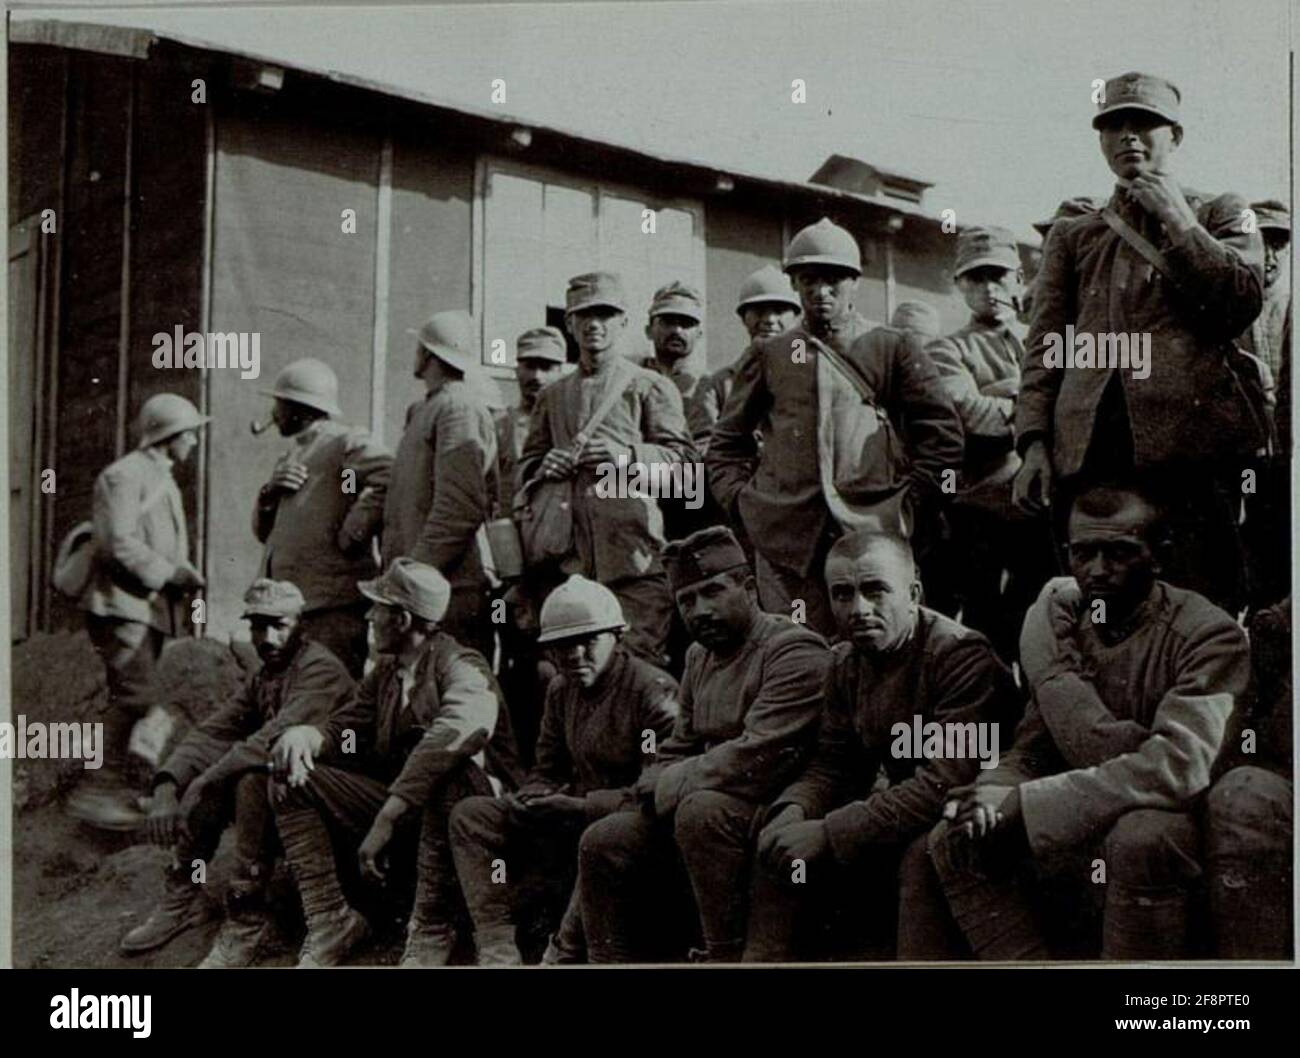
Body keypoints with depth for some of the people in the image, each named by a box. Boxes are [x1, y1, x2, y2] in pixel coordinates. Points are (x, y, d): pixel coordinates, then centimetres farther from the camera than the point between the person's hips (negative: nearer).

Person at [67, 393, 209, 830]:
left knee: (130, 699, 9)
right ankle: (94, 791, -12)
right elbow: (119, 544, -20)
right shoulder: (124, 475, -10)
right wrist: (172, 573, -17)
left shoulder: (163, 480, 21)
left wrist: (183, 573, 8)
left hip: (151, 606, 10)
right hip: (122, 603, -10)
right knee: (137, 696, -16)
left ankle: (114, 786, 15)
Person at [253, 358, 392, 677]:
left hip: (332, 605, -9)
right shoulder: (292, 455, 26)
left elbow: (390, 480, -21)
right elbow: (263, 530, 25)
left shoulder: (348, 442, -3)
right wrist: (269, 493, 4)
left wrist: (352, 535, -18)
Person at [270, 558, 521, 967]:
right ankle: (330, 920, -6)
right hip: (397, 800, 7)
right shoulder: (385, 673, 10)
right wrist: (303, 736, -13)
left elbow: (462, 730, -36)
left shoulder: (461, 668, -15)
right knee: (293, 784, -5)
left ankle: (431, 931, -25)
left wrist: (387, 819, -41)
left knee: (446, 772, -41)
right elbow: (343, 727, 15)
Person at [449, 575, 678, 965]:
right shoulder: (561, 690, 9)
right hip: (575, 820, 8)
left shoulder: (654, 691, -14)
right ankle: (498, 952, -16)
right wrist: (531, 800, -8)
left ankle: (562, 956, -19)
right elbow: (546, 770, 16)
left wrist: (582, 807, -26)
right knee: (470, 814, -4)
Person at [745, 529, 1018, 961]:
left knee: (925, 850, -37)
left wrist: (830, 832, -30)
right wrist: (792, 811, -17)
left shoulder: (961, 654, -21)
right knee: (781, 843, -2)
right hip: (901, 820, 8)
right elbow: (833, 765, 7)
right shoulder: (846, 661, 4)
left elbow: (945, 784, -30)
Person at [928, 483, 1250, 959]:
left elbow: (1181, 765, -29)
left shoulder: (1208, 634, -15)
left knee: (1139, 838, -37)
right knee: (951, 840, -6)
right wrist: (997, 793, -18)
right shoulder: (1053, 627, 4)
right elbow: (1029, 754, 9)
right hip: (1090, 832, 6)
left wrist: (1024, 804, -28)